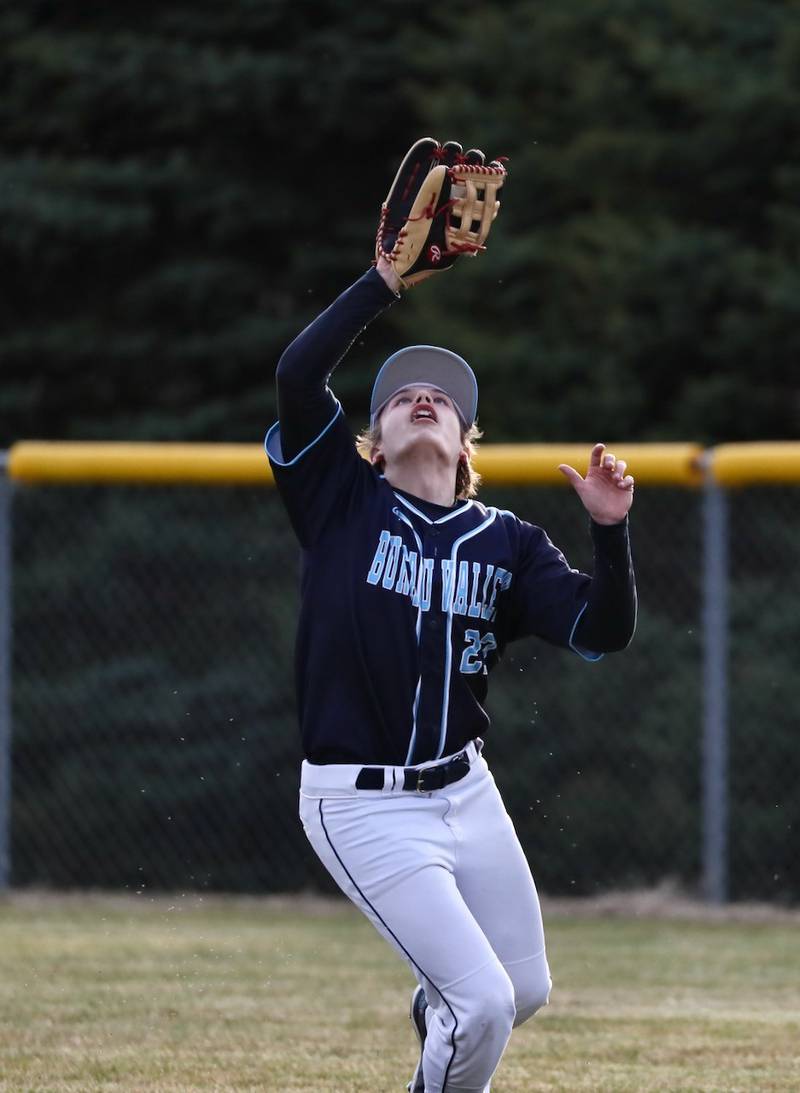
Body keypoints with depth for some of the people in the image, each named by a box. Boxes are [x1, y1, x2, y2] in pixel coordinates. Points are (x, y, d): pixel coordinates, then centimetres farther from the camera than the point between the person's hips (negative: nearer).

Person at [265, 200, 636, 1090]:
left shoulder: (506, 542, 5)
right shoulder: (343, 501, -3)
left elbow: (601, 633, -7)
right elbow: (297, 375, -17)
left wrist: (610, 531, -21)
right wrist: (386, 282, -16)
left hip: (463, 790, 5)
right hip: (362, 806, -5)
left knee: (527, 990, 17)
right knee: (483, 1001, -13)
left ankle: (436, 1011, 51)